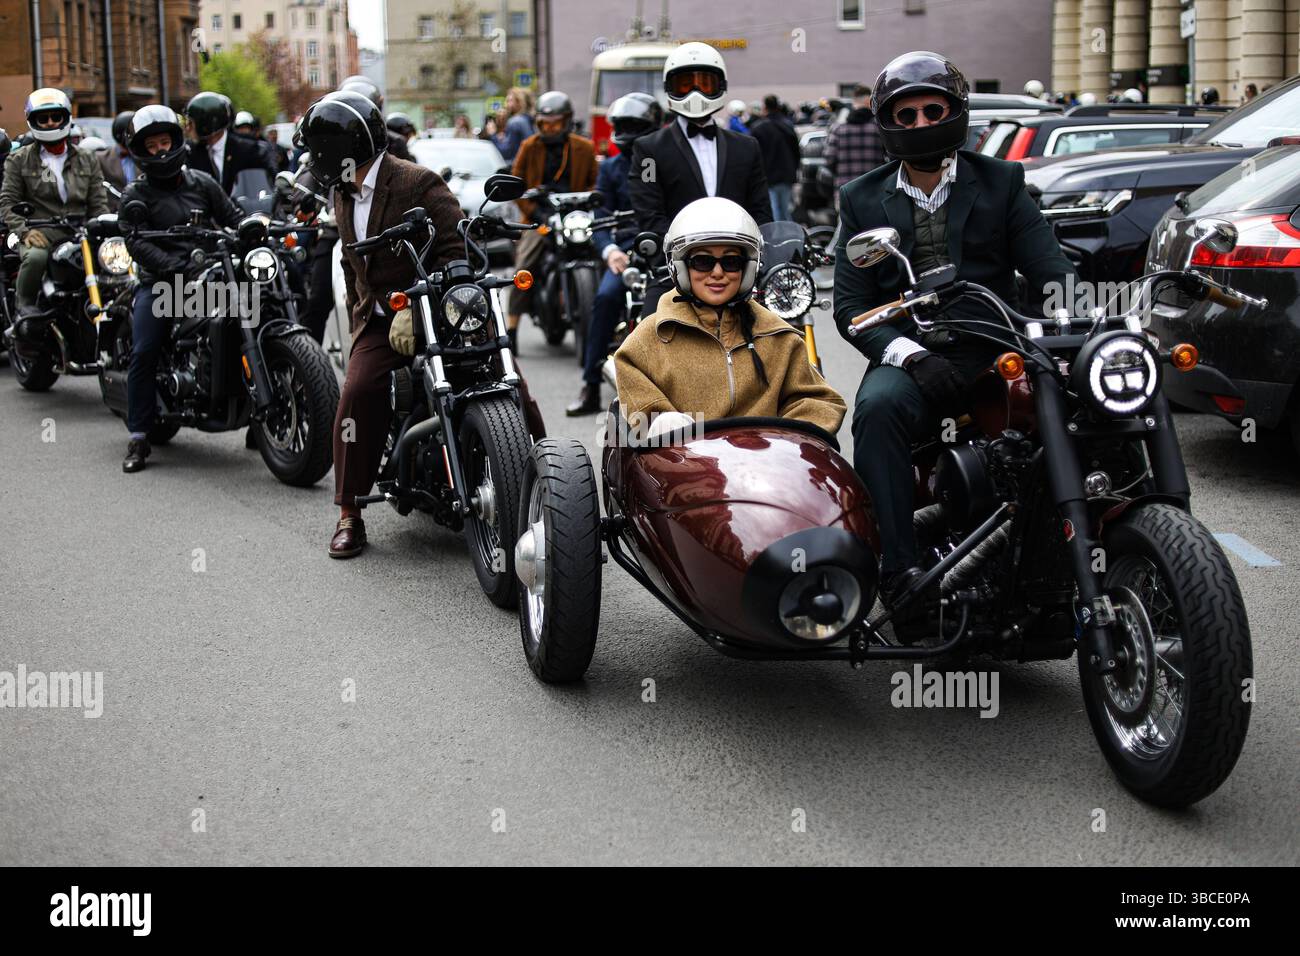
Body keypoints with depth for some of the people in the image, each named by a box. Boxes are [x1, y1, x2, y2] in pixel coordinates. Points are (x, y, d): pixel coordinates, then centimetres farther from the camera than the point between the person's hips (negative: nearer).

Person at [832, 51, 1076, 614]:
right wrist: (910, 356, -13)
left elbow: (1048, 266, 6)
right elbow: (850, 305, 6)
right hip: (907, 353, 0)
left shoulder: (1000, 182, 15)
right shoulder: (862, 200, 14)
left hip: (992, 352, 1)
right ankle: (899, 567, -37)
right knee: (877, 408, -34)